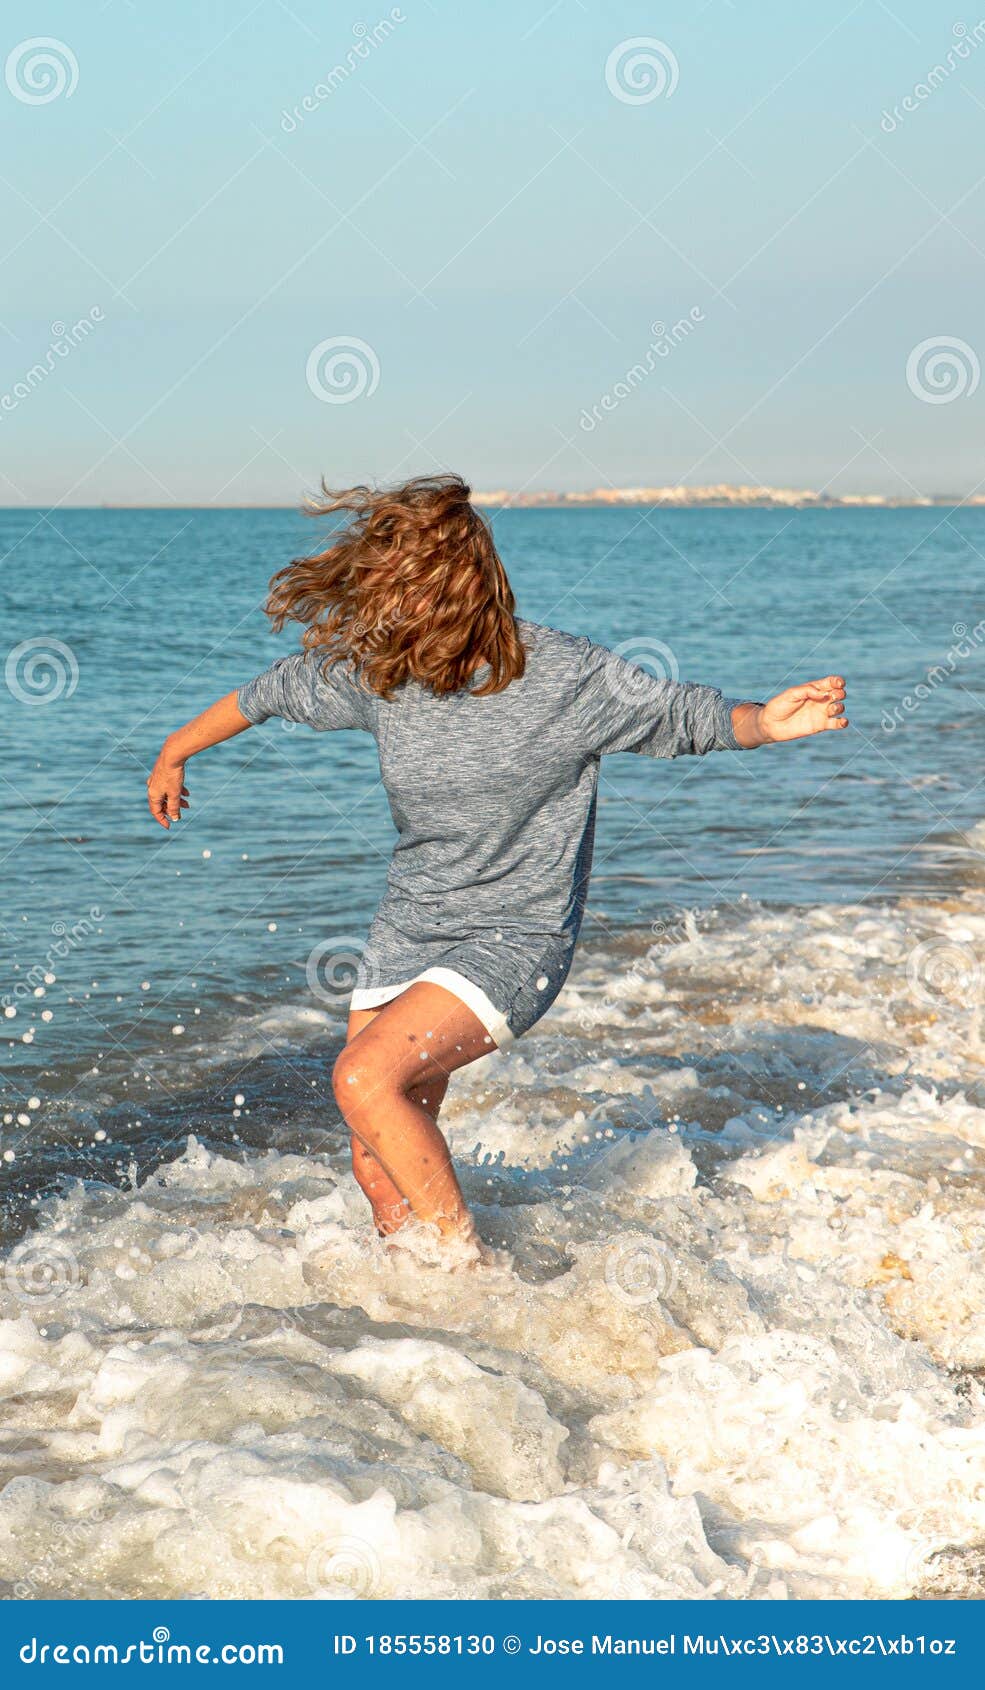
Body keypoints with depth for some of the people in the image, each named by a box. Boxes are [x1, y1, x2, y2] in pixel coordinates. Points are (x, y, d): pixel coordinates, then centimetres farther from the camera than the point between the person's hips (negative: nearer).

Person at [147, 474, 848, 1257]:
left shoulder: (566, 674, -18)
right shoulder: (377, 669, -5)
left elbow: (684, 715, -7)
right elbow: (273, 692, 12)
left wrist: (767, 722, -27)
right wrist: (175, 753, 27)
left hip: (516, 937, -6)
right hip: (408, 929, 6)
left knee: (365, 1077, -25)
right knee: (380, 1165, 6)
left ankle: (470, 1268, -11)